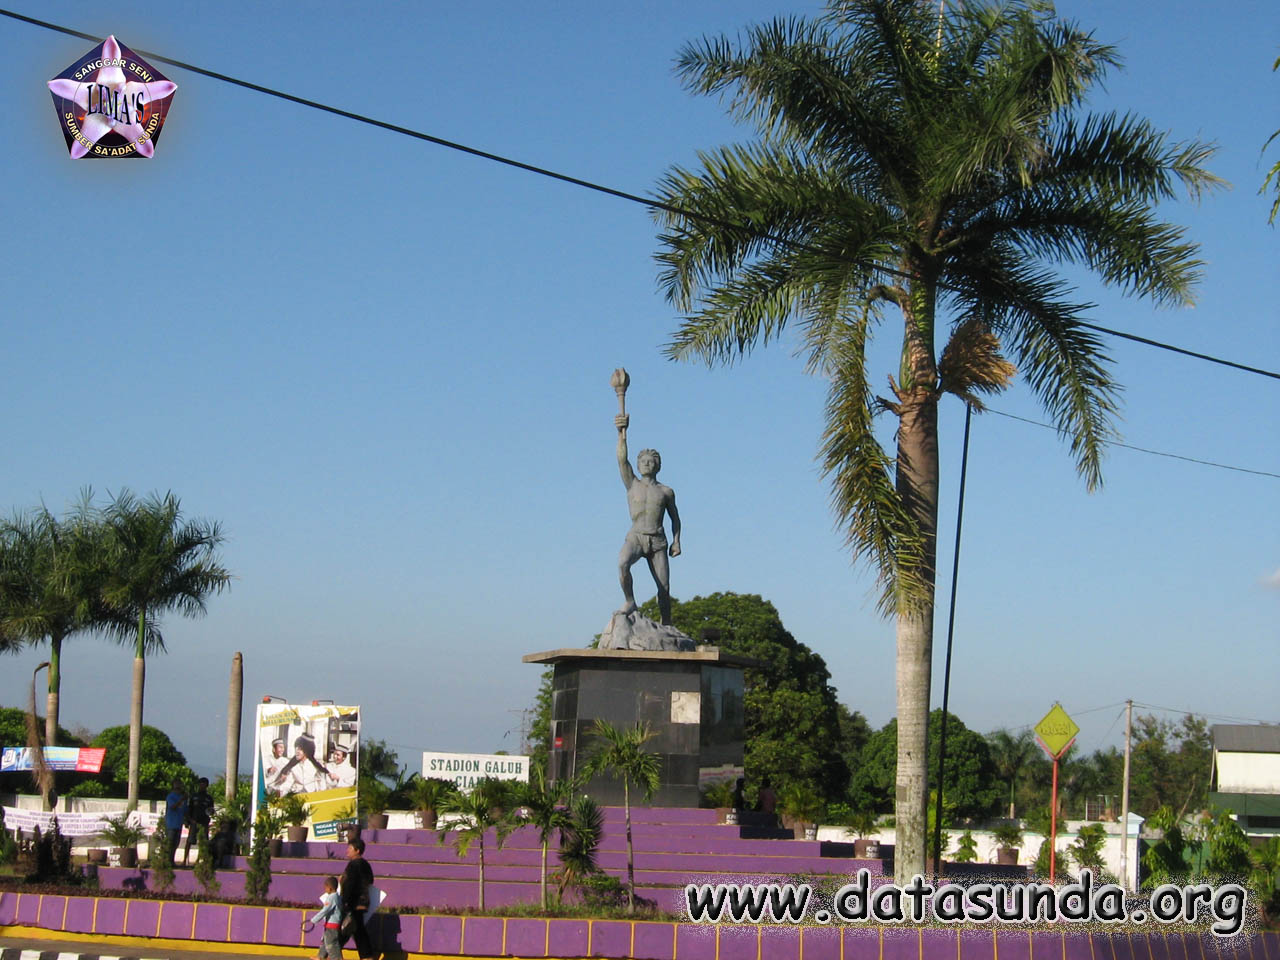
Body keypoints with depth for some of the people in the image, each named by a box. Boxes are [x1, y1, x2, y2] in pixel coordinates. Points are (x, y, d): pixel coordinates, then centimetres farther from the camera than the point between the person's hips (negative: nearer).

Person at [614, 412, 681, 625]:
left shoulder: (666, 492, 12)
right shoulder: (632, 485, 10)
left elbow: (675, 518, 20)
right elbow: (622, 459, -5)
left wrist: (676, 541, 5)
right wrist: (622, 433, -19)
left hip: (658, 541, 1)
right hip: (635, 537, -1)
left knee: (664, 587, -4)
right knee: (622, 563, -33)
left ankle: (666, 625, 9)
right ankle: (629, 602, -15)